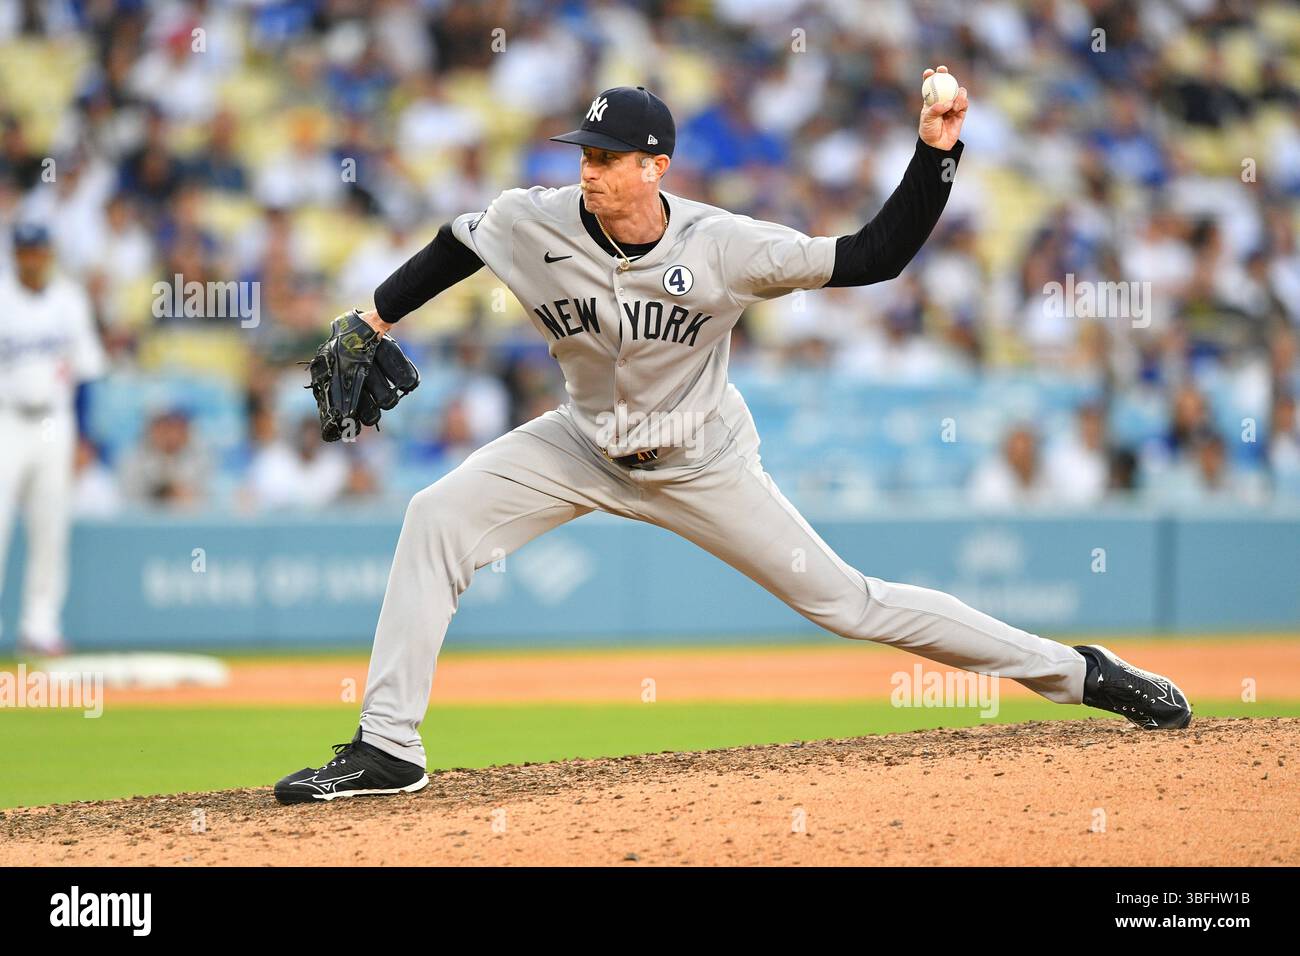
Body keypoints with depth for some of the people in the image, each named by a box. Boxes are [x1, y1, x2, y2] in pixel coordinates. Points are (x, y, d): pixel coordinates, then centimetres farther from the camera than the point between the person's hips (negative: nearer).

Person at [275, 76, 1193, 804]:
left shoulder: (723, 247, -27)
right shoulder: (534, 223, -20)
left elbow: (878, 255, -25)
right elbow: (453, 246, 2)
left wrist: (936, 150, -35)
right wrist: (369, 327, 3)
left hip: (703, 463, -3)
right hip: (585, 445, 3)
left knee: (846, 600, -2)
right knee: (438, 518, -17)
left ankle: (1074, 670, 12)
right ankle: (387, 749, -12)